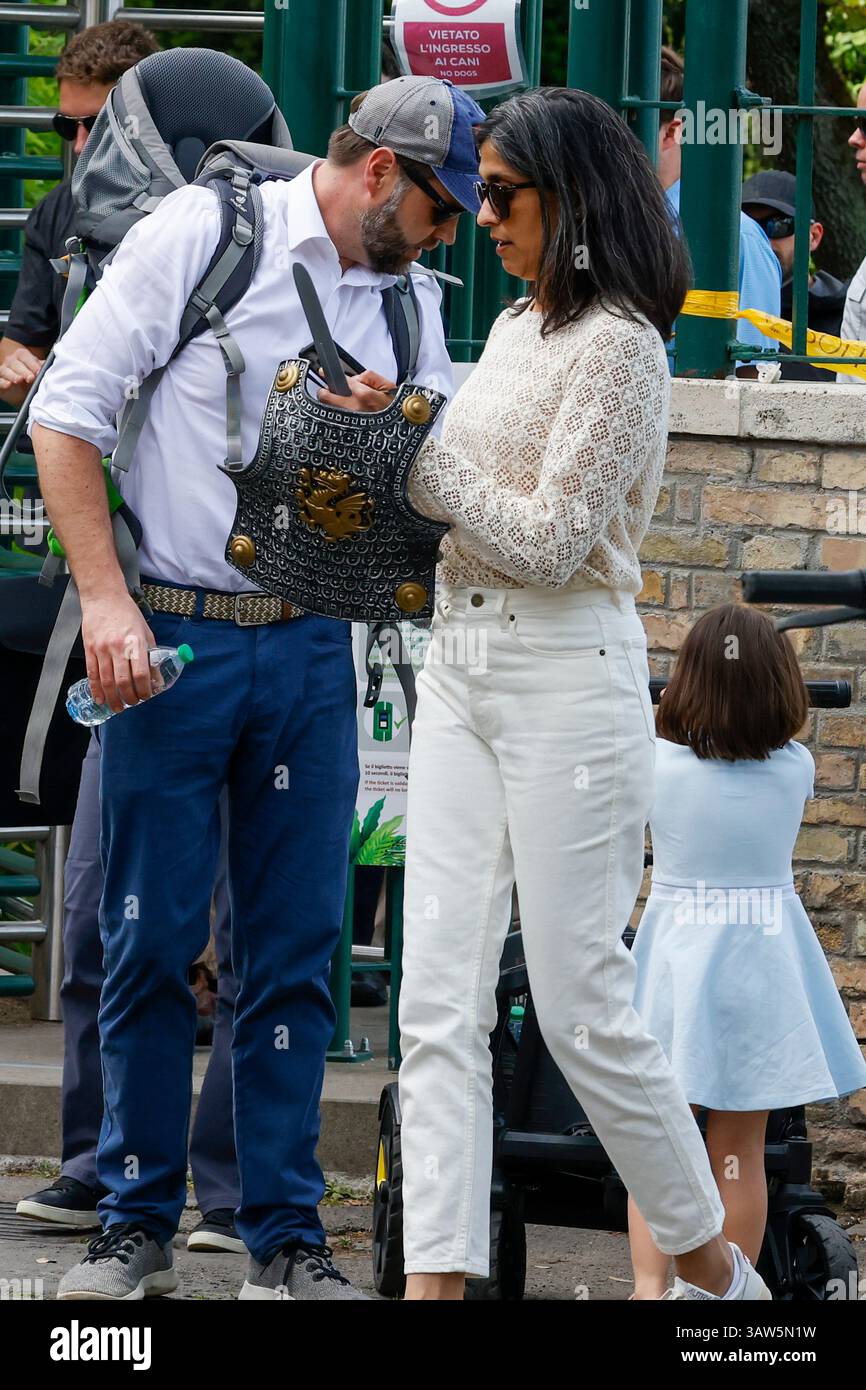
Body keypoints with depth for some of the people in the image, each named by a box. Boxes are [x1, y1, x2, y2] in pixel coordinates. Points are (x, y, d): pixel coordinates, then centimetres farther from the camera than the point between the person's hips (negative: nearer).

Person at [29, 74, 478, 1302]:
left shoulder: (407, 302, 11)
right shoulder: (200, 236, -5)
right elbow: (67, 417, -6)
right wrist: (104, 599, -13)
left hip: (311, 648, 4)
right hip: (171, 637, -4)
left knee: (295, 953, 4)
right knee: (152, 942, 0)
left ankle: (287, 1238, 9)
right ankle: (138, 1228, 10)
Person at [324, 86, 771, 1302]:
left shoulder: (619, 345, -12)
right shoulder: (517, 327, 15)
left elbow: (548, 541, -16)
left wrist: (413, 448, -12)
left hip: (567, 676, -8)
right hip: (462, 666, 8)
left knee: (582, 1008, -3)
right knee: (439, 1004, -2)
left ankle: (714, 1270, 14)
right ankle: (437, 1282, -6)